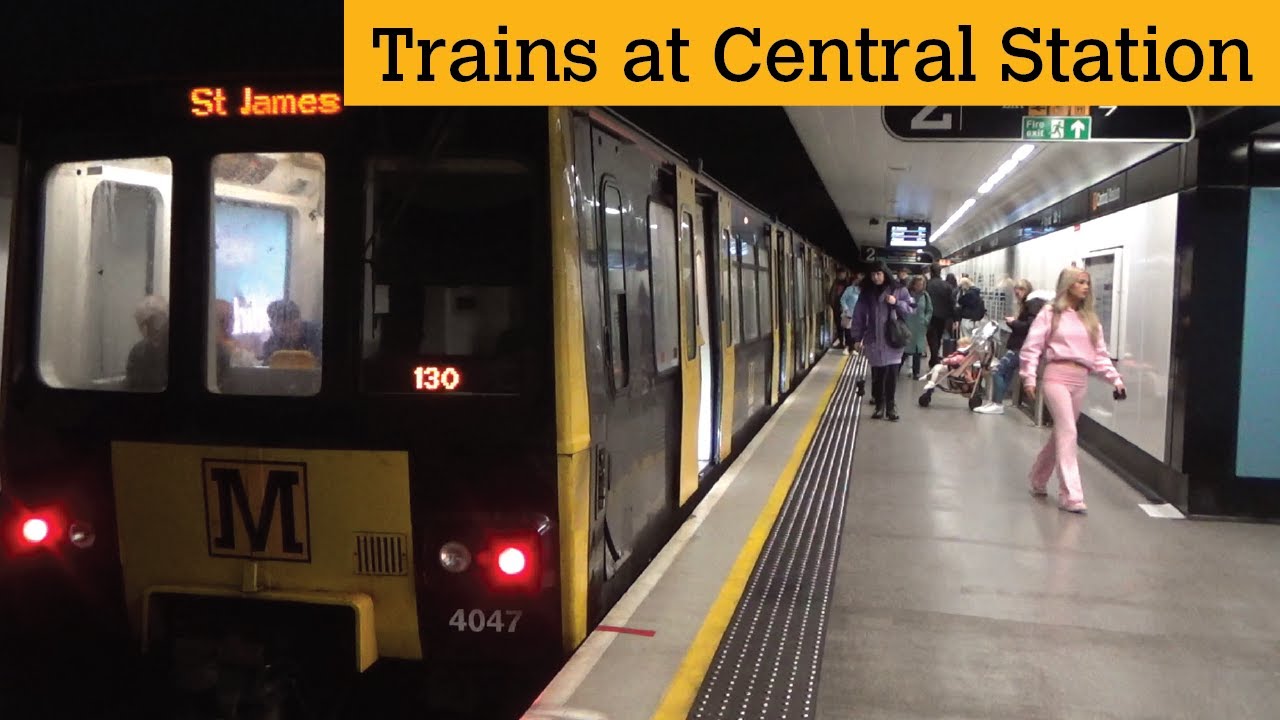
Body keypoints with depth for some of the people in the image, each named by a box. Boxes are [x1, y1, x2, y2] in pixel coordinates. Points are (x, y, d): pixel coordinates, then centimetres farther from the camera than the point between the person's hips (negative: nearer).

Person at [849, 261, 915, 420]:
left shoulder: (899, 291, 0)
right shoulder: (866, 293, 5)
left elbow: (912, 310, 0)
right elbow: (859, 316, 6)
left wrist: (896, 303, -16)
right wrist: (857, 338, 3)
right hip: (873, 341, 1)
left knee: (892, 374, 0)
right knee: (877, 375, 5)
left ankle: (890, 405, 11)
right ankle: (880, 405, 15)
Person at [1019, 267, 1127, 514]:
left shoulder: (1090, 318, 16)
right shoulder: (1050, 313, 1)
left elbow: (1100, 353, 14)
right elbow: (1032, 347, -3)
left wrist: (1115, 378, 3)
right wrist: (1029, 378, -11)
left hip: (1080, 381, 6)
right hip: (1057, 377, -6)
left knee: (1061, 433, 12)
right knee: (1068, 433, -15)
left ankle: (1038, 480, 31)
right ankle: (1070, 495, -16)